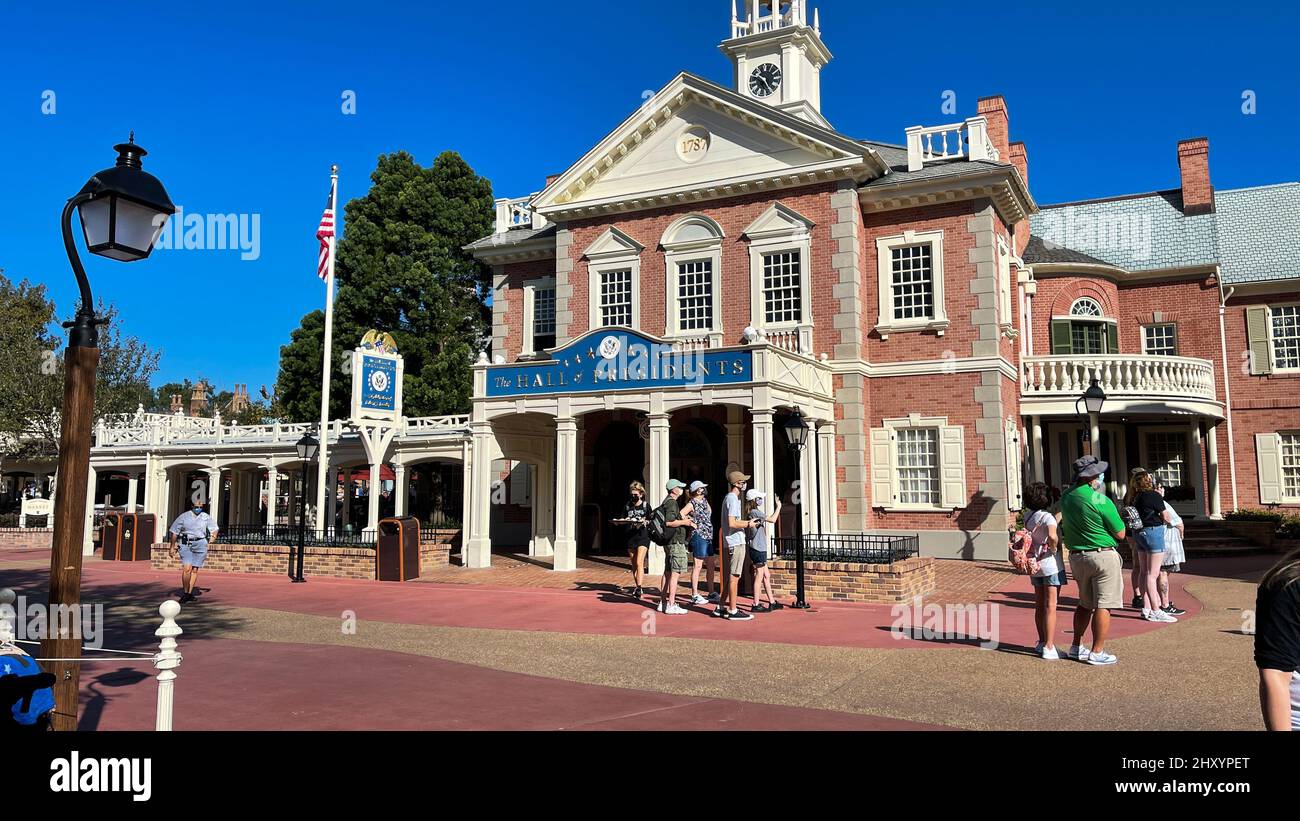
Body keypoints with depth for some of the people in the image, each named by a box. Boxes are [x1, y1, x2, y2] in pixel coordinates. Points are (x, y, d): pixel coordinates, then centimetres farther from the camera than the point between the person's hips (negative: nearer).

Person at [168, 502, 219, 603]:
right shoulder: (184, 516, 4)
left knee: (195, 570, 3)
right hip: (186, 545, -2)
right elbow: (174, 532, 7)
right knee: (187, 569, -14)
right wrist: (173, 546, 5)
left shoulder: (206, 517, 10)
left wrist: (212, 539, 5)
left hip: (200, 545, 2)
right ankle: (185, 593, -4)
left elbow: (214, 529, 22)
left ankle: (190, 593, 13)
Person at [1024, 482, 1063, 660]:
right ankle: (1049, 647, -1)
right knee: (1050, 606, -2)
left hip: (1035, 565, 7)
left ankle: (1041, 643, 25)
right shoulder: (1047, 517, -17)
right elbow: (1052, 536, -33)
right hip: (1051, 565, -7)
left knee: (1039, 605, 15)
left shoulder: (1027, 517, 3)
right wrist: (1055, 548, -16)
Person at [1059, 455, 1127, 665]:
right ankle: (1097, 652, 3)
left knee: (1085, 604, 19)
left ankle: (1076, 647, 23)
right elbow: (1120, 533, -10)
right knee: (1103, 606, 1)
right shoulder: (1101, 501, -17)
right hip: (1103, 556, -7)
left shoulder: (1066, 497, 3)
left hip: (1076, 556, 7)